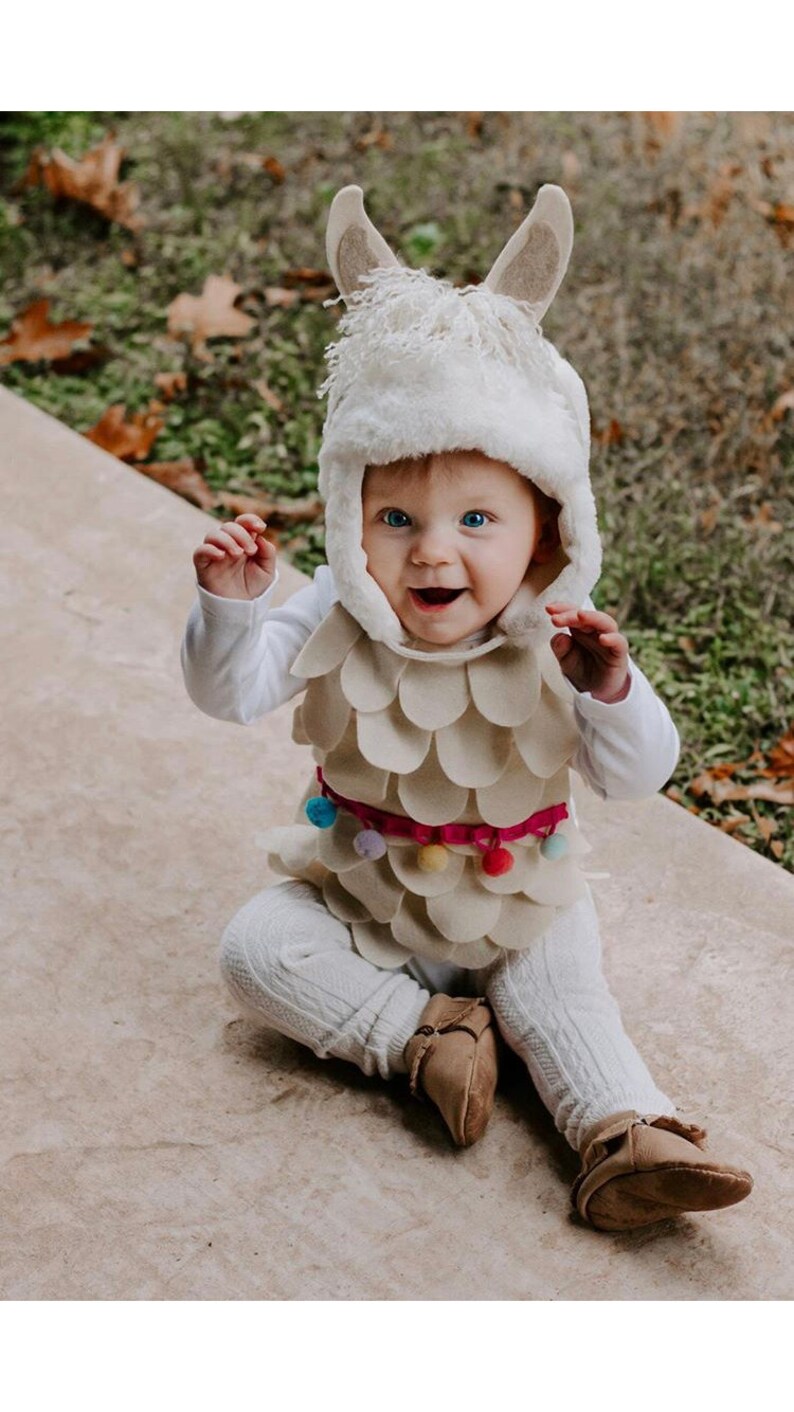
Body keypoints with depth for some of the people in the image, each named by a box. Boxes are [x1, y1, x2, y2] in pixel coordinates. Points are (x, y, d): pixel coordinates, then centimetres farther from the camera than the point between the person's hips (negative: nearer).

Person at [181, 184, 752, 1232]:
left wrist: (609, 691, -44)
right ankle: (424, 1032, -14)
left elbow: (639, 776, -23)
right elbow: (230, 692, -19)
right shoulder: (338, 621, -15)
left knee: (562, 1002, -21)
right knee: (256, 947, -16)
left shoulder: (556, 644, -19)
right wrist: (232, 604, -39)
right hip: (360, 895, 2)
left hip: (513, 907, -1)